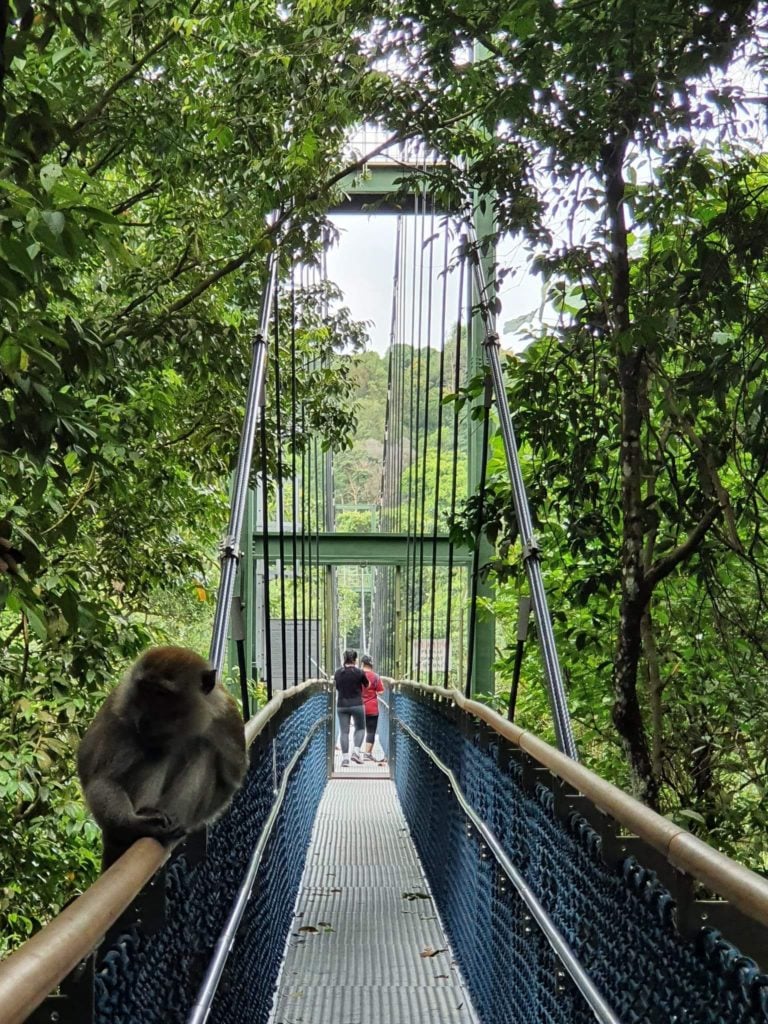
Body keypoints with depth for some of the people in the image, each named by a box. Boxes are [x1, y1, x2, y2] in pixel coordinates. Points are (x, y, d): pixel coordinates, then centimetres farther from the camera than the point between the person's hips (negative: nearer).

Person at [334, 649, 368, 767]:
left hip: (341, 705, 3)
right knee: (360, 728, 13)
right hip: (356, 704, -3)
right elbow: (366, 685, 7)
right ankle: (356, 751, -3)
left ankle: (345, 757, 1)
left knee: (344, 731, 5)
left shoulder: (337, 672, 1)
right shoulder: (359, 672, -9)